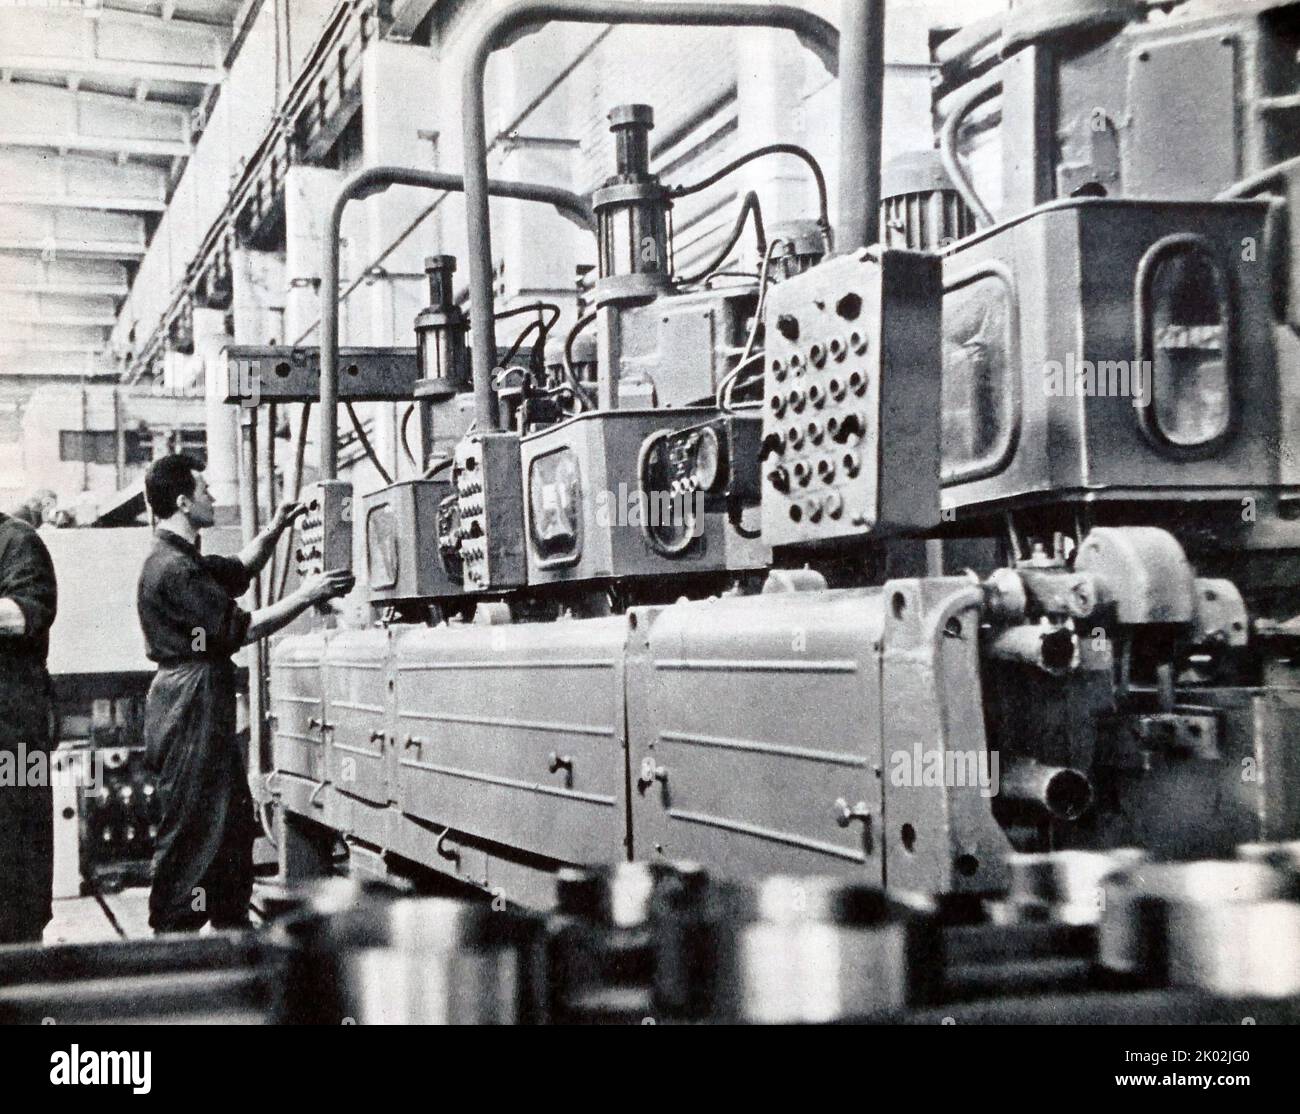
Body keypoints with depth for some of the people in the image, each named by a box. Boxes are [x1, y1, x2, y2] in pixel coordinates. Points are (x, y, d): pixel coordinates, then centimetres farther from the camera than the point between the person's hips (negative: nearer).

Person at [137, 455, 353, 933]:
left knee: (234, 817, 17)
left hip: (205, 702, 11)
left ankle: (233, 924, 27)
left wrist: (274, 530, 18)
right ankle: (172, 934, 0)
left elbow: (238, 571, 31)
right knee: (193, 827, -6)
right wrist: (305, 596, -14)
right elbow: (239, 628, -20)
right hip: (191, 706, -11)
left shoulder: (184, 559, 14)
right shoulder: (174, 569, -19)